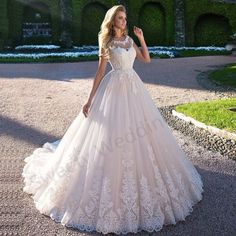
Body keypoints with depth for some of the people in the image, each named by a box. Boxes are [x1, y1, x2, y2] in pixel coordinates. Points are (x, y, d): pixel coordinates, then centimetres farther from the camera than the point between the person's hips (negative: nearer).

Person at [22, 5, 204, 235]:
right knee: (113, 133, -3)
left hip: (134, 88, 6)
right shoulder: (106, 43, -4)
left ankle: (141, 174, 30)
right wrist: (90, 99, -8)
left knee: (141, 131, 11)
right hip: (115, 89, -6)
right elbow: (100, 72, -5)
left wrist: (142, 39, 4)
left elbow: (147, 59, 15)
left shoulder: (129, 39, 12)